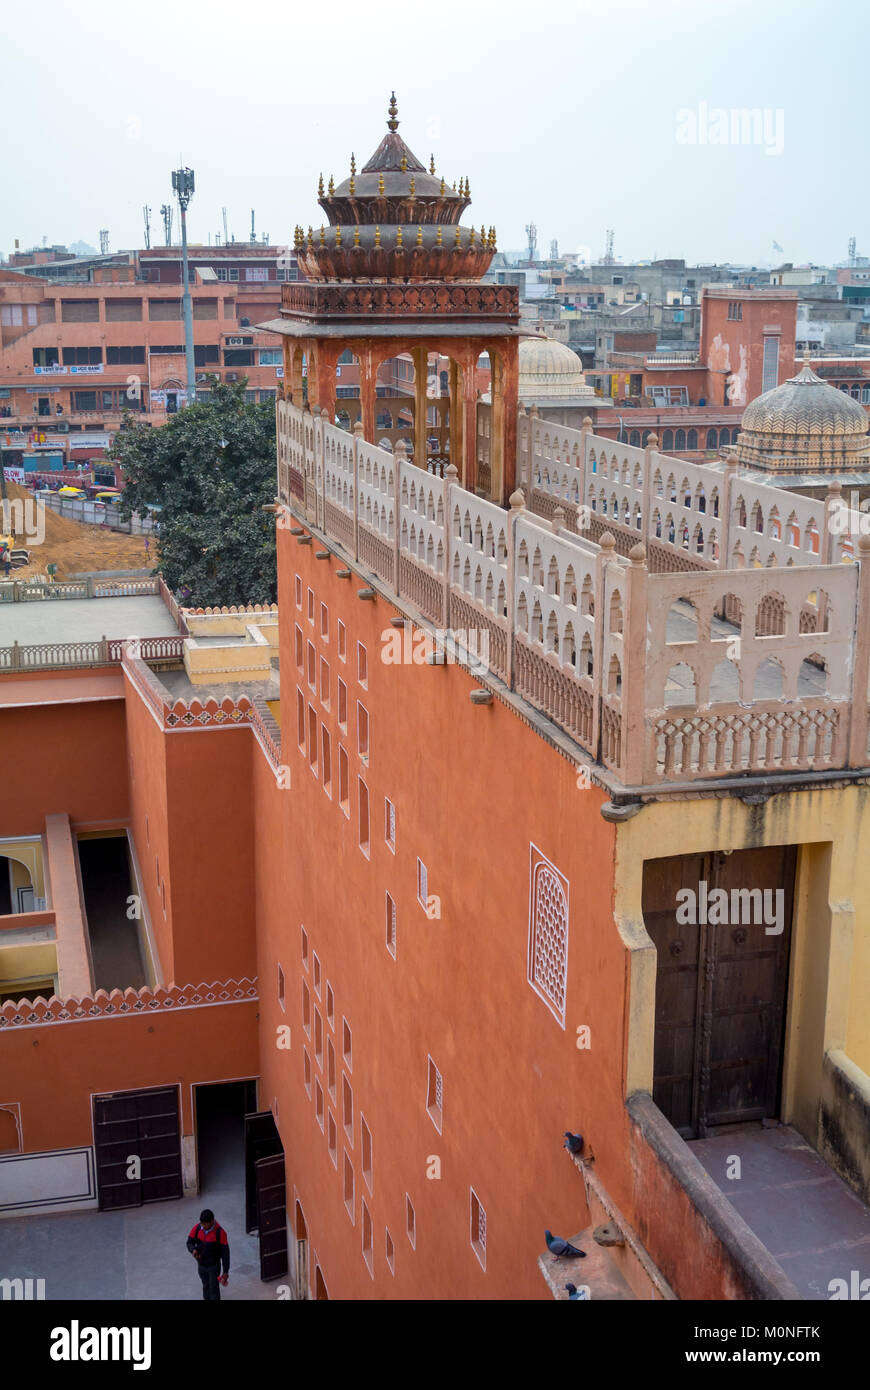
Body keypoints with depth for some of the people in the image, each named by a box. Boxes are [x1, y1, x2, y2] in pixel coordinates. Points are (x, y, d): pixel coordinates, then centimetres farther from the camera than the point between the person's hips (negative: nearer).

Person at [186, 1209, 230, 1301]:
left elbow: (225, 1252, -16)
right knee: (206, 1286, 19)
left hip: (214, 1266, -4)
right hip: (201, 1265, 4)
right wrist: (193, 1249, -27)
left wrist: (226, 1272, -14)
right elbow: (189, 1242, -2)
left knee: (214, 1289, 0)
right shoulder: (197, 1228, -12)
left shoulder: (220, 1232, -22)